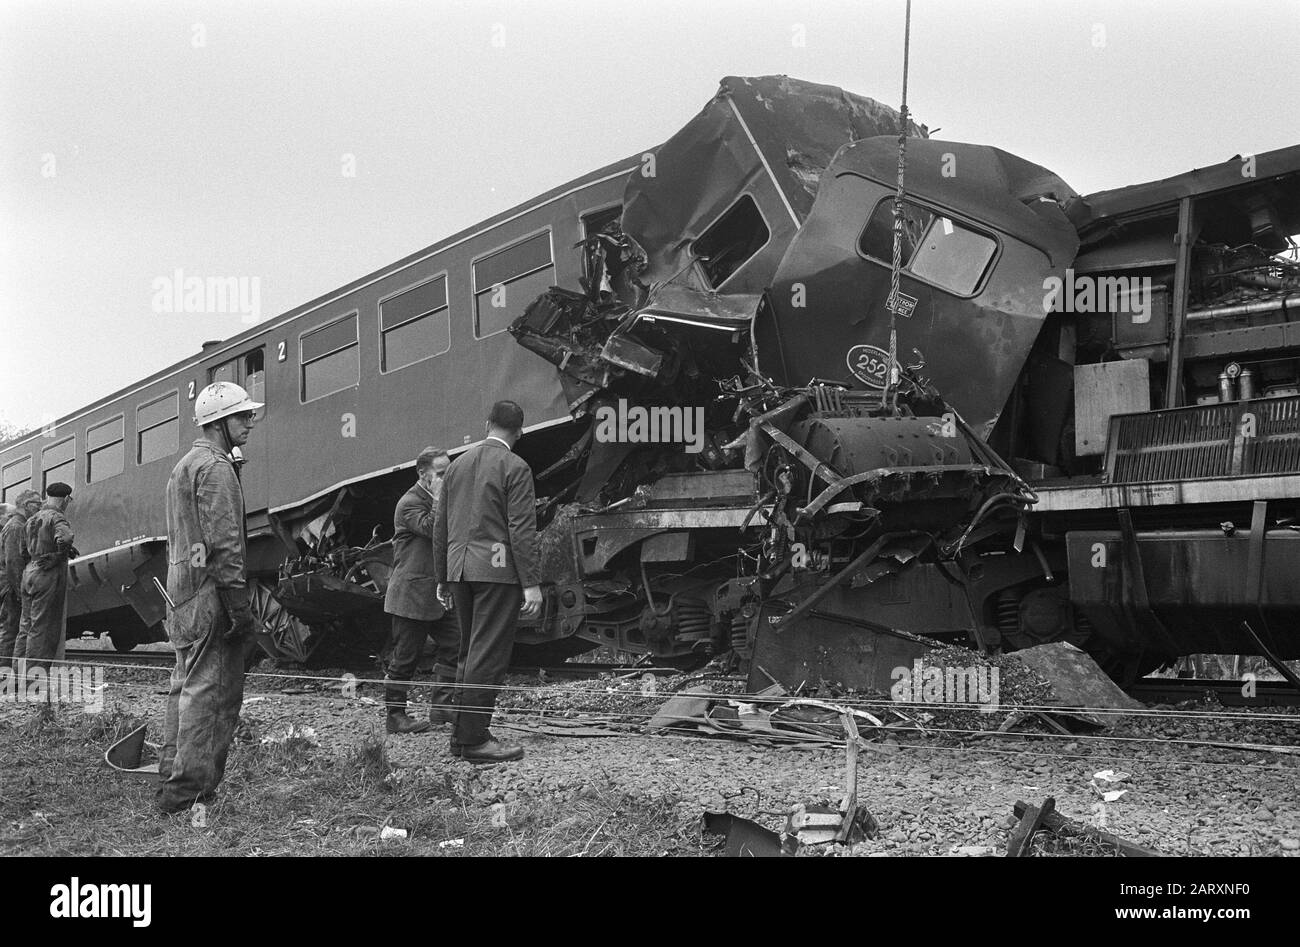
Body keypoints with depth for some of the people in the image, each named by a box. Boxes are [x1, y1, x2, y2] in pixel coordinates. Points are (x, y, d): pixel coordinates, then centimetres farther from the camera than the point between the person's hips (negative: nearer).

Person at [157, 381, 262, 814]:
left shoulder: (183, 466, 21)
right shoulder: (215, 468, -11)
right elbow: (224, 543, -18)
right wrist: (239, 604, -19)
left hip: (181, 591, 10)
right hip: (209, 592, -10)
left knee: (186, 687, 15)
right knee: (211, 689, -8)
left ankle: (172, 780, 20)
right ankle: (189, 790, -9)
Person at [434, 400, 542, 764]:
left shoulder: (457, 465, 14)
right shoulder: (514, 467, -6)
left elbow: (441, 527, 16)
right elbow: (521, 530, -13)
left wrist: (443, 579, 22)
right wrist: (531, 583, -12)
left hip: (460, 570, 7)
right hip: (497, 570, -7)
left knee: (470, 652, 14)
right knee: (488, 655, -5)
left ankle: (462, 734, 15)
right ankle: (473, 739, -5)